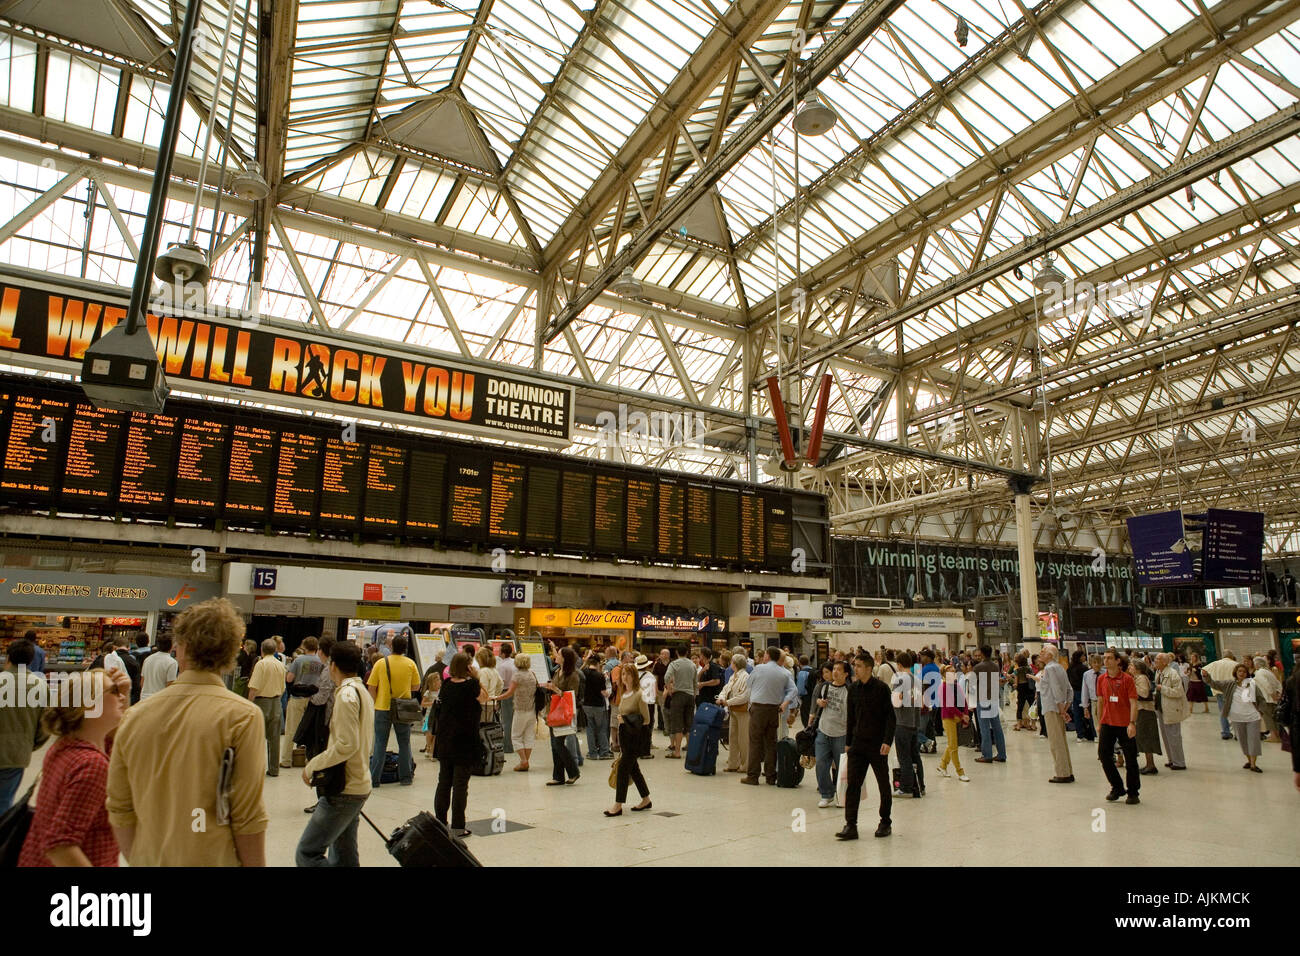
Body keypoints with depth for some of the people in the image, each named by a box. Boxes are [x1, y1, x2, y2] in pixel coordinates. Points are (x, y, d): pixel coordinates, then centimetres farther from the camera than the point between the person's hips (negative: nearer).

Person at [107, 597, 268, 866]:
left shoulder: (135, 715, -2)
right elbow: (248, 818, -15)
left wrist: (137, 860, 17)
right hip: (211, 860, -4)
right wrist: (255, 863, -3)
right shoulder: (242, 716, -16)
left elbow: (119, 809, 5)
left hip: (148, 858, 4)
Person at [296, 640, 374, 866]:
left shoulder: (346, 694, -15)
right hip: (358, 785, 10)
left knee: (306, 853, -8)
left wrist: (313, 765, -12)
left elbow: (347, 744, -23)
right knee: (345, 856, 16)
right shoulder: (363, 692, 14)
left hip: (344, 790, -10)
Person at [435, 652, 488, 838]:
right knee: (460, 784, 2)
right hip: (465, 743, -5)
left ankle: (440, 822, 23)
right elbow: (484, 698, 3)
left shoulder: (446, 685, -1)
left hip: (445, 742, 5)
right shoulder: (471, 685, -15)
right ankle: (457, 827, 5)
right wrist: (475, 677, -3)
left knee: (443, 782, 15)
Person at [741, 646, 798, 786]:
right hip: (775, 709, 4)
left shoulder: (759, 668, -4)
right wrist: (785, 703, -6)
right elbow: (793, 690, -1)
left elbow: (750, 684, 7)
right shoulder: (785, 673, 4)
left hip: (758, 707, -3)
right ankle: (771, 776, 15)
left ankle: (752, 776, 2)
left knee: (755, 742, 1)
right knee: (771, 742, 11)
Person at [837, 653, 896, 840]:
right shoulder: (853, 689, 6)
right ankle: (850, 826, 0)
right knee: (853, 784, -2)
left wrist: (887, 741, -18)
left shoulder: (881, 688, -9)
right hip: (858, 744, 4)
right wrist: (848, 742, 15)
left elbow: (891, 717, -9)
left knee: (884, 784, 10)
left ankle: (885, 823, 25)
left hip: (877, 744, -4)